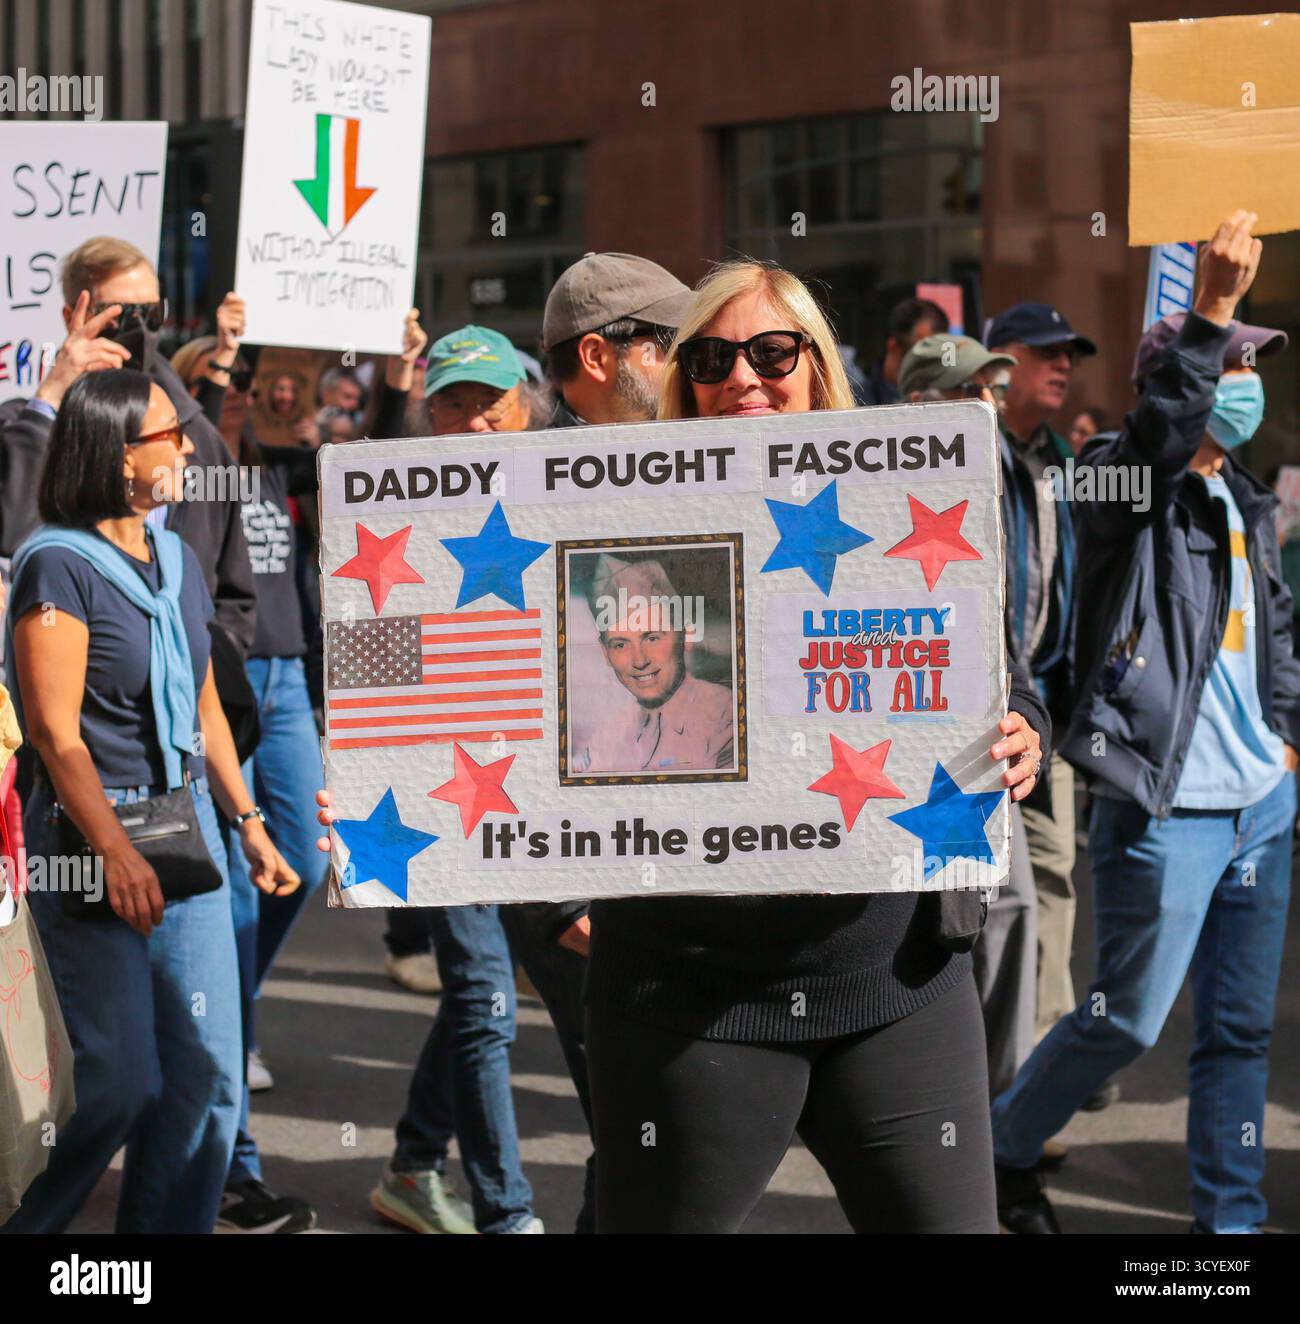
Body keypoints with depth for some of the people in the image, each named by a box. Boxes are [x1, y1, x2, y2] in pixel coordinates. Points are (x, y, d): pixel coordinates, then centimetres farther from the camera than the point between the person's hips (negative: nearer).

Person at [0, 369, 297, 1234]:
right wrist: (117, 852, -23)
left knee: (209, 1073, 4)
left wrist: (248, 822, 17)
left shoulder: (179, 561, 12)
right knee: (125, 1082, -6)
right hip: (93, 837, -7)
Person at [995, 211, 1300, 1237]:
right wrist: (1212, 309, -41)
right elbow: (1164, 424, -32)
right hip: (1167, 805, -8)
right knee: (1130, 1017, -2)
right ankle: (1003, 1145, 22)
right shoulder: (1129, 483, -9)